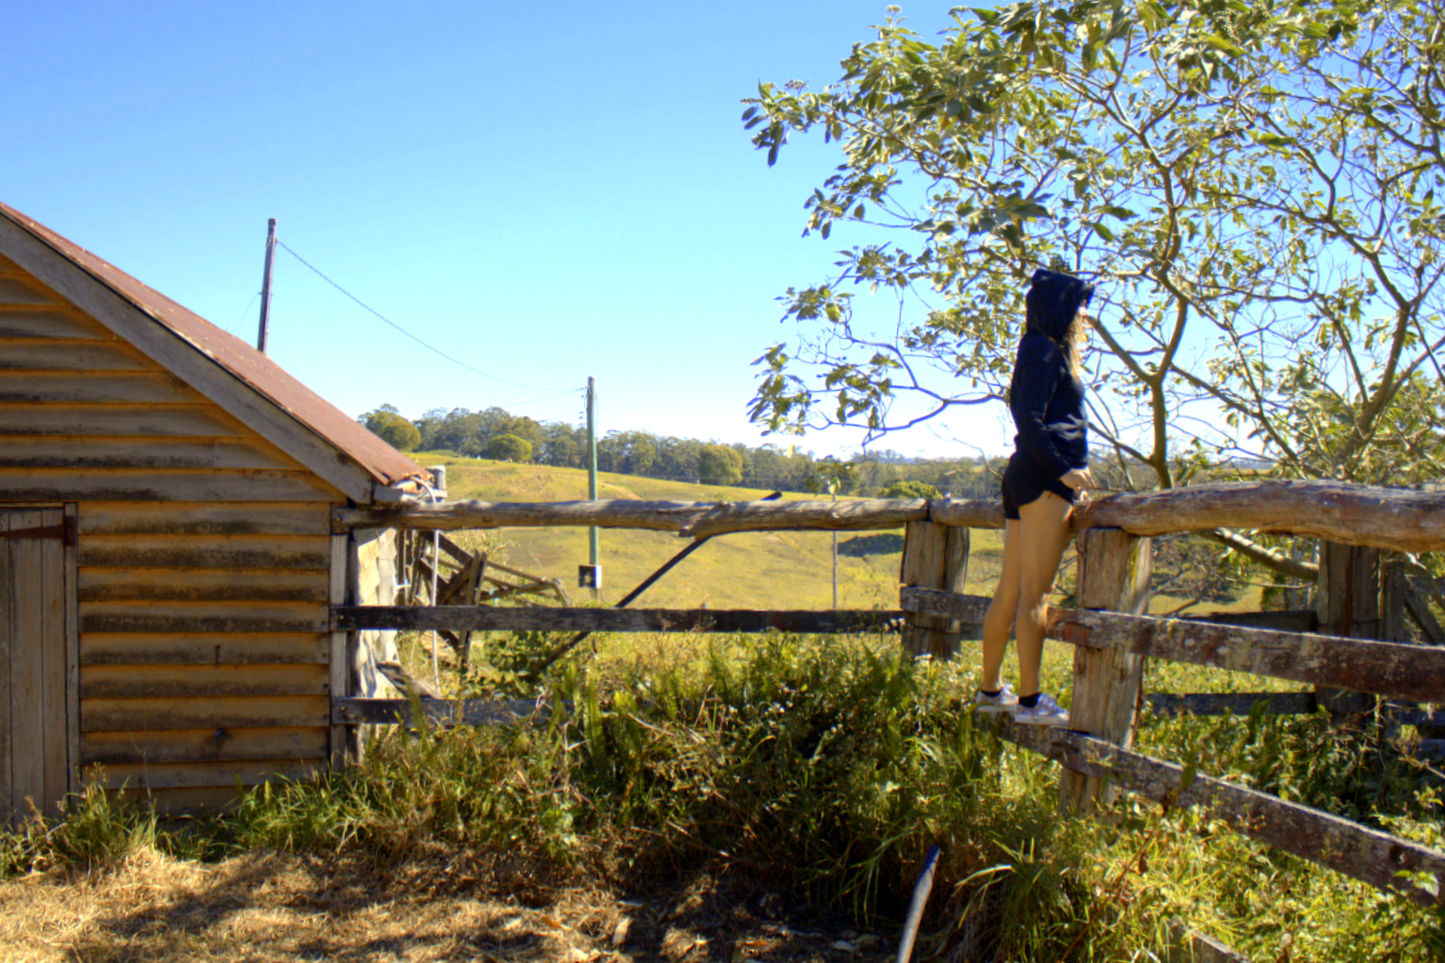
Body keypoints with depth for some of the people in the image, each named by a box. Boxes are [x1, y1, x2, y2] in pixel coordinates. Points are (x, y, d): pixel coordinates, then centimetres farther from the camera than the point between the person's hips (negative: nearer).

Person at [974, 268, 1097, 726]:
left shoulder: (1044, 353, 23)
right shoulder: (1046, 353, -7)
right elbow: (1029, 419, -17)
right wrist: (1063, 469, -19)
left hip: (1026, 480, 10)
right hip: (1045, 480, -10)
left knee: (1011, 591, 12)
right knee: (1035, 592, -10)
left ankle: (990, 690, 18)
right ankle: (1030, 700, -8)